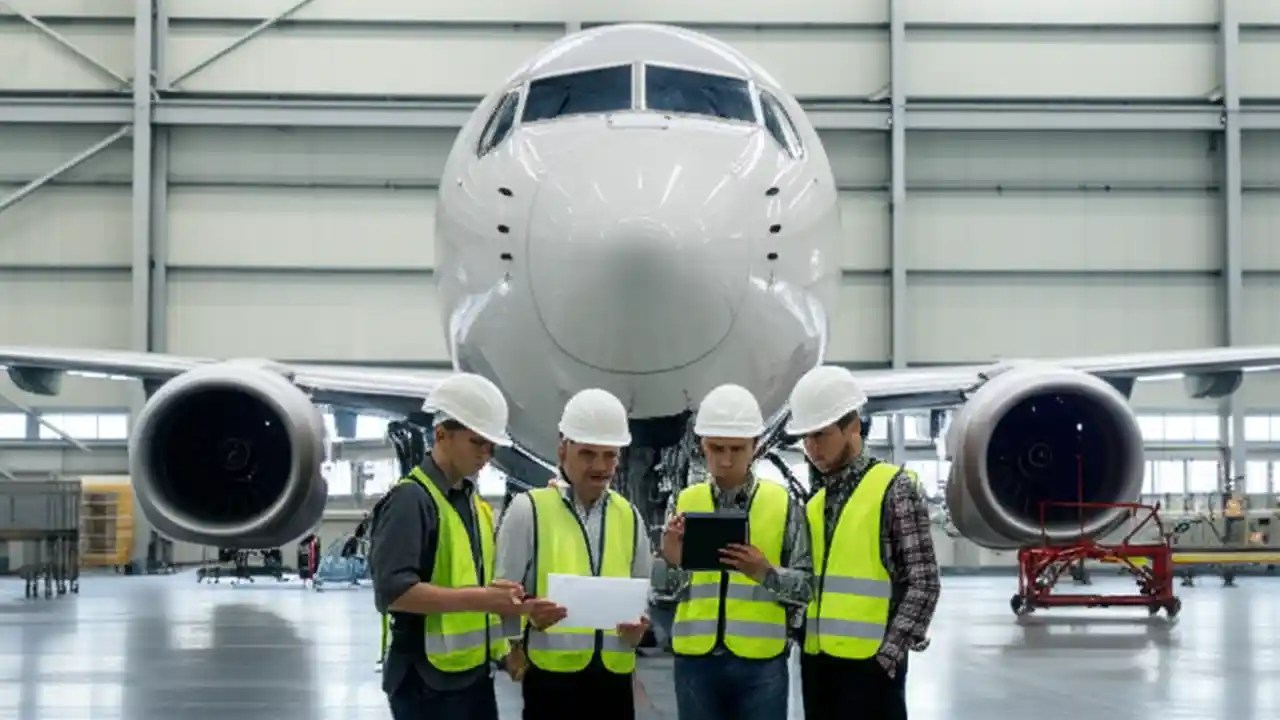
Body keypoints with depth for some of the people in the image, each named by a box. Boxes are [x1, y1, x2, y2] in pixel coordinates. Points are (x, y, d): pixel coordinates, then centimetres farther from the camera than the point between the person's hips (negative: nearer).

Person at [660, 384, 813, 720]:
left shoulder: (784, 505, 2)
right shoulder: (683, 504, 6)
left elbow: (805, 585, -1)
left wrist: (764, 572, -19)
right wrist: (671, 562, -17)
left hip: (762, 661, -1)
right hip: (696, 658, 2)